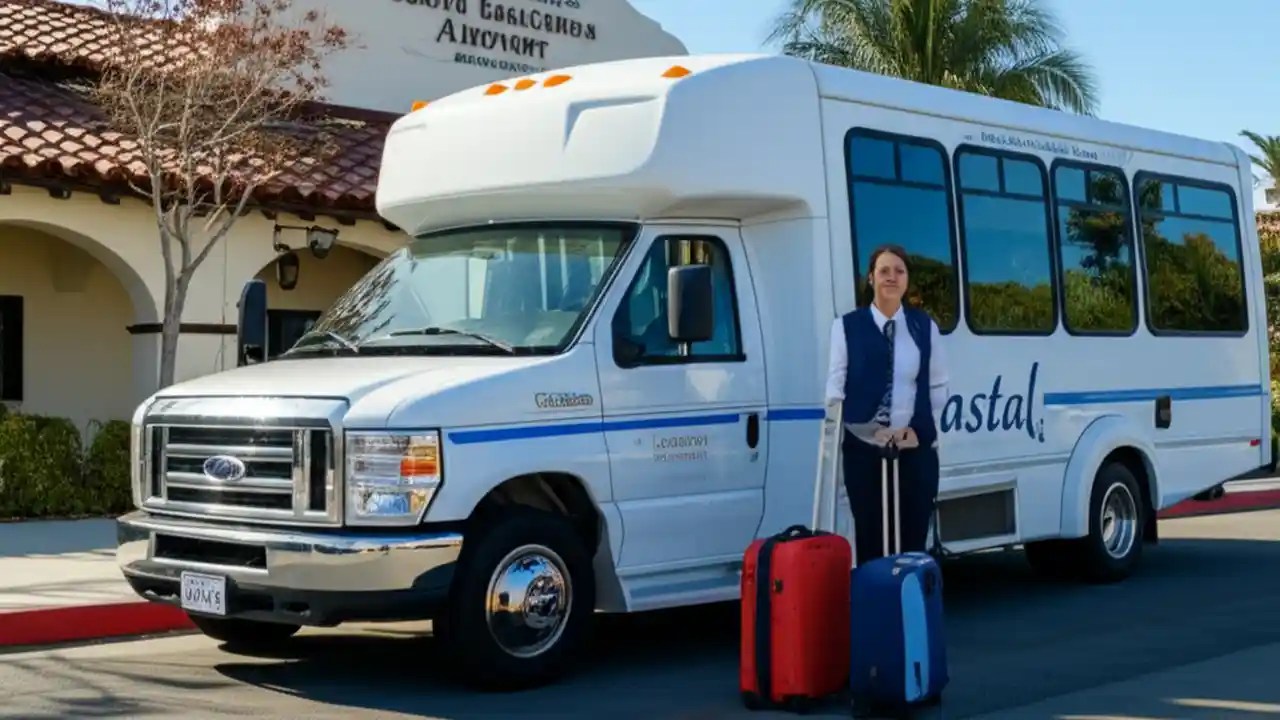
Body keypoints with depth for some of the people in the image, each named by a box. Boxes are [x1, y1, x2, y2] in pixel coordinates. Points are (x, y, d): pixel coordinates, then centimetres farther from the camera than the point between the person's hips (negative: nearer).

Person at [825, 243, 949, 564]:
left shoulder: (924, 326, 9)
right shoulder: (847, 326, 2)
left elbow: (938, 385, 11)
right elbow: (836, 385, 1)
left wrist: (918, 427, -2)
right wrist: (835, 429, -11)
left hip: (916, 448, 2)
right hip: (863, 448, -2)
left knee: (913, 539, 5)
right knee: (870, 539, 4)